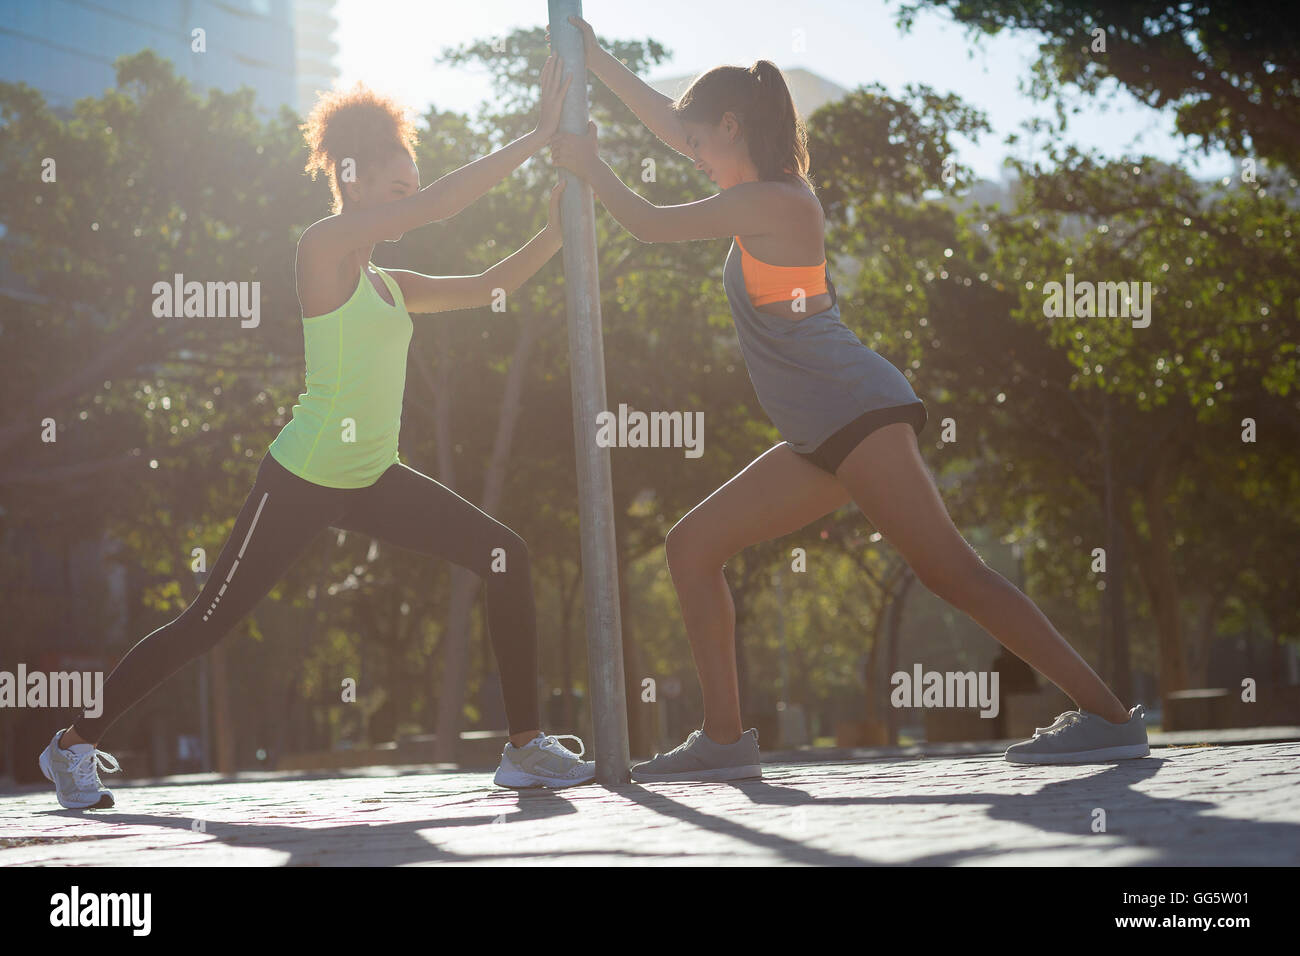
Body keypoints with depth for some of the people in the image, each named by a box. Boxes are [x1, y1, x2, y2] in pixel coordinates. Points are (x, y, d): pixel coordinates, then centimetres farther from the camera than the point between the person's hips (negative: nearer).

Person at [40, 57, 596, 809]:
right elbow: (440, 205, -19)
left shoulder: (390, 284, 14)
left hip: (373, 480, 8)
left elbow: (491, 286, 17)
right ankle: (76, 745, 15)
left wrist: (556, 231, 1)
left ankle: (526, 746, 0)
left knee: (507, 558, -4)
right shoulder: (324, 246, -10)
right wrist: (537, 138, -15)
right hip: (302, 482, -8)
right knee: (207, 625, -2)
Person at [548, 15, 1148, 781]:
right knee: (693, 546, 9)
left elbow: (649, 224, -4)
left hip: (856, 409, -10)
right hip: (821, 435, 10)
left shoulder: (770, 202, -10)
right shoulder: (767, 191, 16)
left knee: (948, 568, -17)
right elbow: (669, 120, 28)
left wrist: (589, 166, 12)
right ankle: (725, 738, 6)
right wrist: (594, 58, 30)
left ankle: (1110, 716, -19)